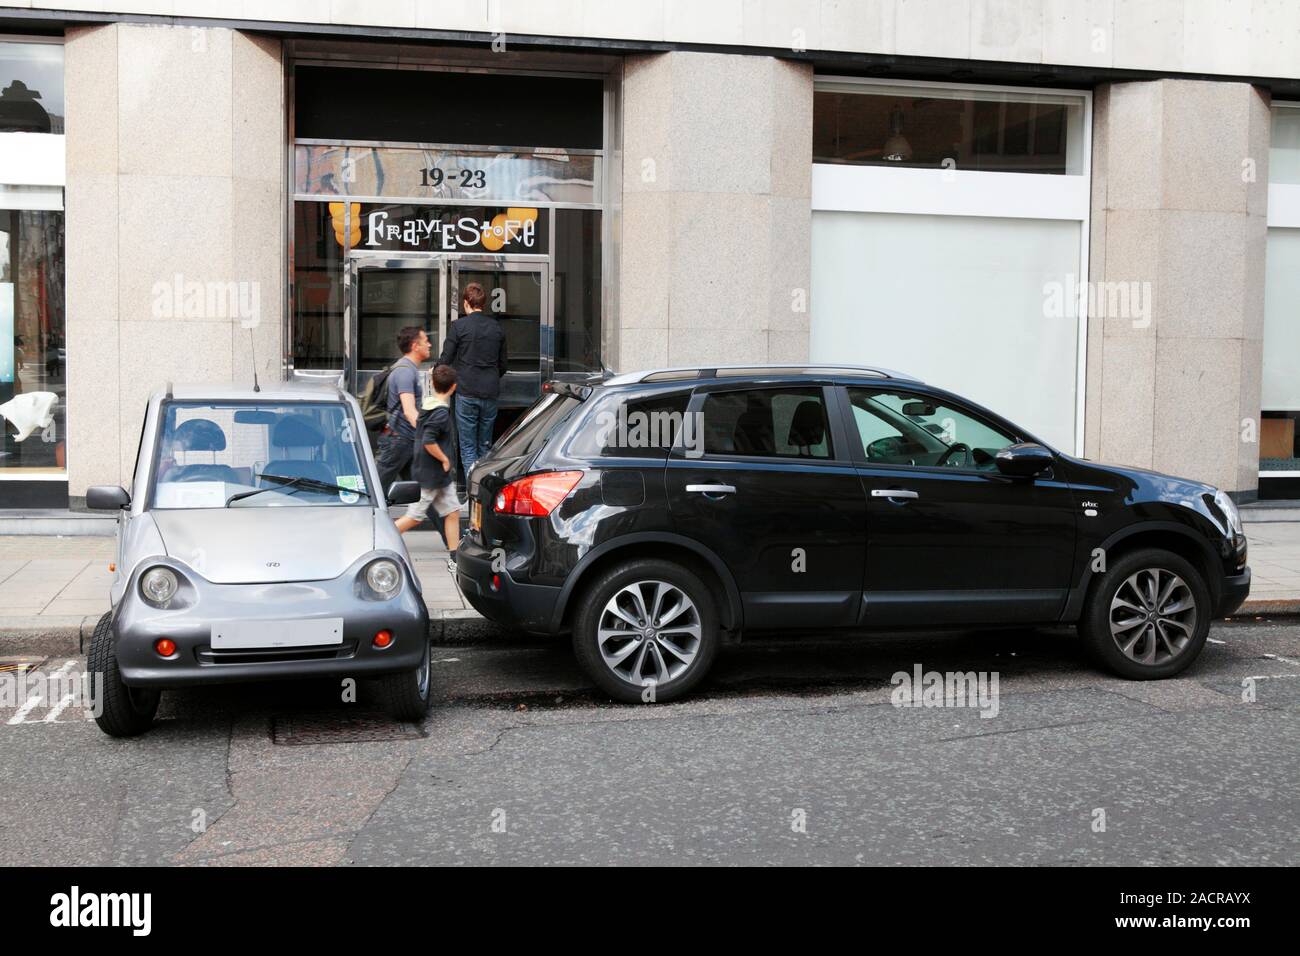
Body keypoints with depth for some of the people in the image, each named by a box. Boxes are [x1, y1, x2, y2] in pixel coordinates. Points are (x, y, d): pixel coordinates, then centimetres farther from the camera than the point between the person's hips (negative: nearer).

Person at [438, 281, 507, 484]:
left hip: (467, 392, -4)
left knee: (468, 447, 1)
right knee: (485, 446, 13)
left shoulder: (458, 326, -6)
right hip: (490, 393, 4)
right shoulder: (497, 327, 8)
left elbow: (445, 361, -6)